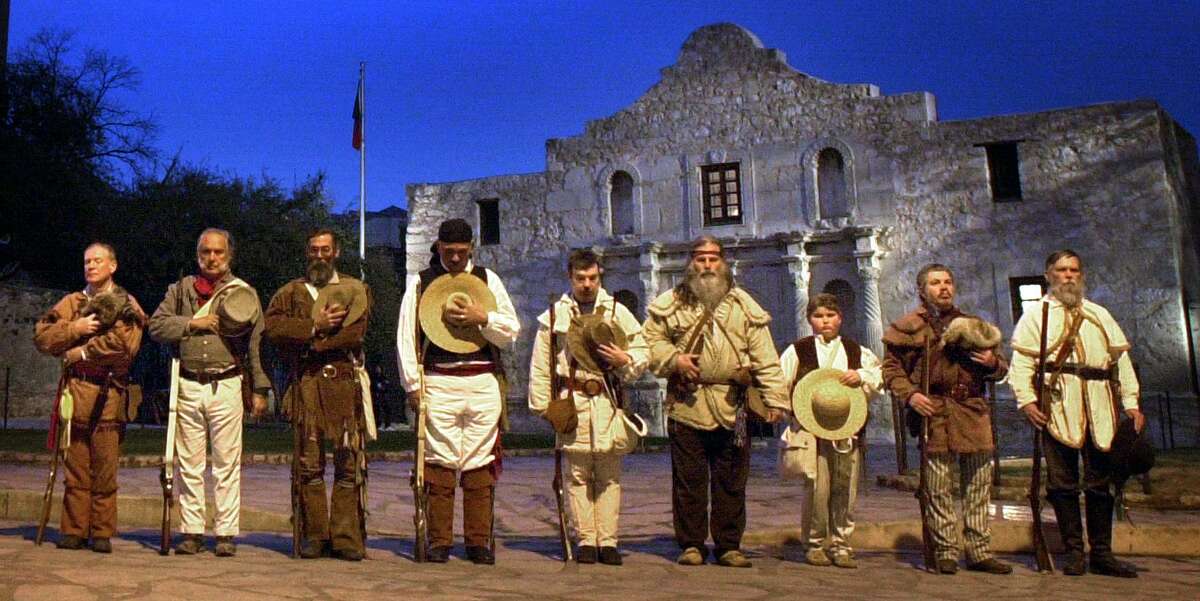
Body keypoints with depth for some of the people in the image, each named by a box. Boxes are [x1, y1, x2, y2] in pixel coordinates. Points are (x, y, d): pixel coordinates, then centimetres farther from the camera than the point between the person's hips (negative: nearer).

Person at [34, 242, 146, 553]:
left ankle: (102, 532, 5)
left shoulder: (126, 305, 6)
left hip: (108, 393, -3)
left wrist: (77, 353, -6)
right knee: (76, 468, 4)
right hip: (74, 390, 3)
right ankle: (74, 530, 10)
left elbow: (123, 344, -11)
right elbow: (41, 336, 7)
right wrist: (75, 328, -8)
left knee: (105, 470, -2)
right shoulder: (71, 303, 18)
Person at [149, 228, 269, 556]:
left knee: (227, 464, -2)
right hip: (188, 386, 2)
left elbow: (257, 343, 7)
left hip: (227, 385, -2)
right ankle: (191, 532, 12)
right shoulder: (180, 289, 15)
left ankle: (226, 533, 3)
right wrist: (193, 323, -8)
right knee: (189, 464, 5)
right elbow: (156, 325, 5)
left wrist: (259, 389, 2)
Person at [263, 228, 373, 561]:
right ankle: (314, 535, 8)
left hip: (345, 381, -1)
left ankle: (347, 537, -2)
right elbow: (273, 327, 0)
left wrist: (310, 342, -7)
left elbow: (355, 331, -2)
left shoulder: (356, 289, 16)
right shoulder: (289, 292, 19)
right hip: (306, 386, 1)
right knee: (310, 462, 1)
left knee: (350, 460, -6)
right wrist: (316, 326, -9)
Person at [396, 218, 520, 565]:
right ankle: (439, 542, 5)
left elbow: (512, 332, 10)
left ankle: (479, 541, 8)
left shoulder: (488, 280, 14)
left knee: (480, 462, 1)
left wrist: (482, 318, -8)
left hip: (483, 383, 1)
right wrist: (412, 384, -1)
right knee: (440, 460, -3)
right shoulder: (420, 282, 10)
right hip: (438, 383, -1)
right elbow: (406, 335, 7)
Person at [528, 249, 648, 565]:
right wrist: (542, 405, 4)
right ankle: (585, 540, 8)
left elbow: (642, 353, 14)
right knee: (578, 473, 1)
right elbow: (540, 366, 11)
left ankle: (608, 541, 7)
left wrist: (624, 359, -8)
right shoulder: (554, 315, 10)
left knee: (609, 473, 1)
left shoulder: (618, 312, 12)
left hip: (608, 400, 1)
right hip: (571, 400, 0)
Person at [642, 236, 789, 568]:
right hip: (686, 405, -1)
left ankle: (729, 546, 14)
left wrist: (774, 398, -1)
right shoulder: (671, 302, 8)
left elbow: (765, 357, 7)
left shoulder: (743, 305, 11)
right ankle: (691, 544, 13)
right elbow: (649, 339, 9)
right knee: (689, 479, 3)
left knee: (731, 481, 5)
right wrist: (674, 358, -9)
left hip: (731, 407, 1)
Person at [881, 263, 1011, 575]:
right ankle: (945, 552, 9)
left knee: (978, 485, 5)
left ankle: (979, 552, 13)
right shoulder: (909, 326, 5)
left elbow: (1000, 370, 26)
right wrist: (910, 395, -13)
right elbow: (891, 368, 3)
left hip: (973, 411, 4)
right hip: (934, 412, -4)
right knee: (939, 489, 0)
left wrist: (993, 363, 2)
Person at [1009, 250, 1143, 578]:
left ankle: (1102, 553, 11)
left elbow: (1121, 359, 17)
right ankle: (1074, 552, 5)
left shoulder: (1100, 315, 22)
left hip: (1100, 410, 3)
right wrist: (1027, 400, -13)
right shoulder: (1035, 316, 10)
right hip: (1058, 408, -3)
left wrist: (1131, 403, 7)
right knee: (1062, 482, -2)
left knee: (1101, 482, 5)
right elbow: (1021, 363, 1)